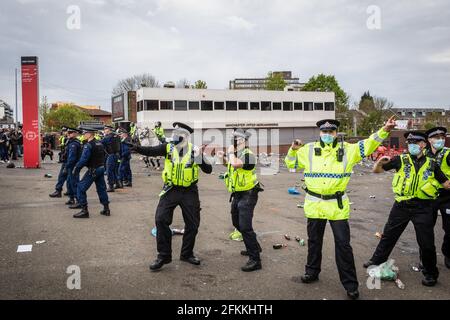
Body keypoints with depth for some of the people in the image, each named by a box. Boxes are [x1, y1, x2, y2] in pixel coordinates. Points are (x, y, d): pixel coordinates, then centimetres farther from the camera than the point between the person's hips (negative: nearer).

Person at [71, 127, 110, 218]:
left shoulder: (88, 145, -16)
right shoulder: (100, 143, 10)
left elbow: (83, 159, -21)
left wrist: (76, 170, -13)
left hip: (93, 170, -8)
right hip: (101, 168, 8)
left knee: (81, 188, 0)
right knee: (101, 188, 17)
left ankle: (84, 211, -1)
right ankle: (106, 209, 21)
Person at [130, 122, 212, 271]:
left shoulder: (194, 150, -6)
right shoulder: (168, 147, -5)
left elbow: (208, 170, -6)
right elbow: (151, 151, -20)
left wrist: (200, 160, -25)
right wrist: (136, 148, -39)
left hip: (189, 192, 0)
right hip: (171, 190, 0)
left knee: (192, 224, 8)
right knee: (161, 220, -10)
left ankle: (187, 253, 29)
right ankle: (163, 255, 3)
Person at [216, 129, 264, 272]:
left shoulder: (248, 154, -19)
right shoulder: (235, 154, 8)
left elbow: (236, 164, -37)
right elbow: (230, 165, 29)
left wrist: (231, 153, -20)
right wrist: (223, 159, 12)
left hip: (248, 195, -10)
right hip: (237, 195, 10)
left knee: (245, 226, -15)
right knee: (237, 223, 22)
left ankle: (255, 260, -9)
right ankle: (254, 246, 40)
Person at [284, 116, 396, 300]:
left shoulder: (347, 150, 1)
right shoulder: (309, 150, 3)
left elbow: (368, 145, -2)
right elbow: (290, 163, 10)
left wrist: (384, 130, -15)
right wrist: (293, 150, -8)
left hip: (338, 205, -1)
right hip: (314, 204, 2)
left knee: (343, 244, 2)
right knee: (314, 241, 17)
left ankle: (350, 284, 14)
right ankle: (312, 272, 37)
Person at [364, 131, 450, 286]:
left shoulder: (431, 164, 5)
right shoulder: (401, 160, 1)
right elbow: (376, 170, 1)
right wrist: (380, 162, -19)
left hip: (423, 208, 0)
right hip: (402, 205, 0)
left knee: (426, 241, 6)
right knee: (388, 235, 12)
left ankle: (431, 273, 24)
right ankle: (377, 260, 30)